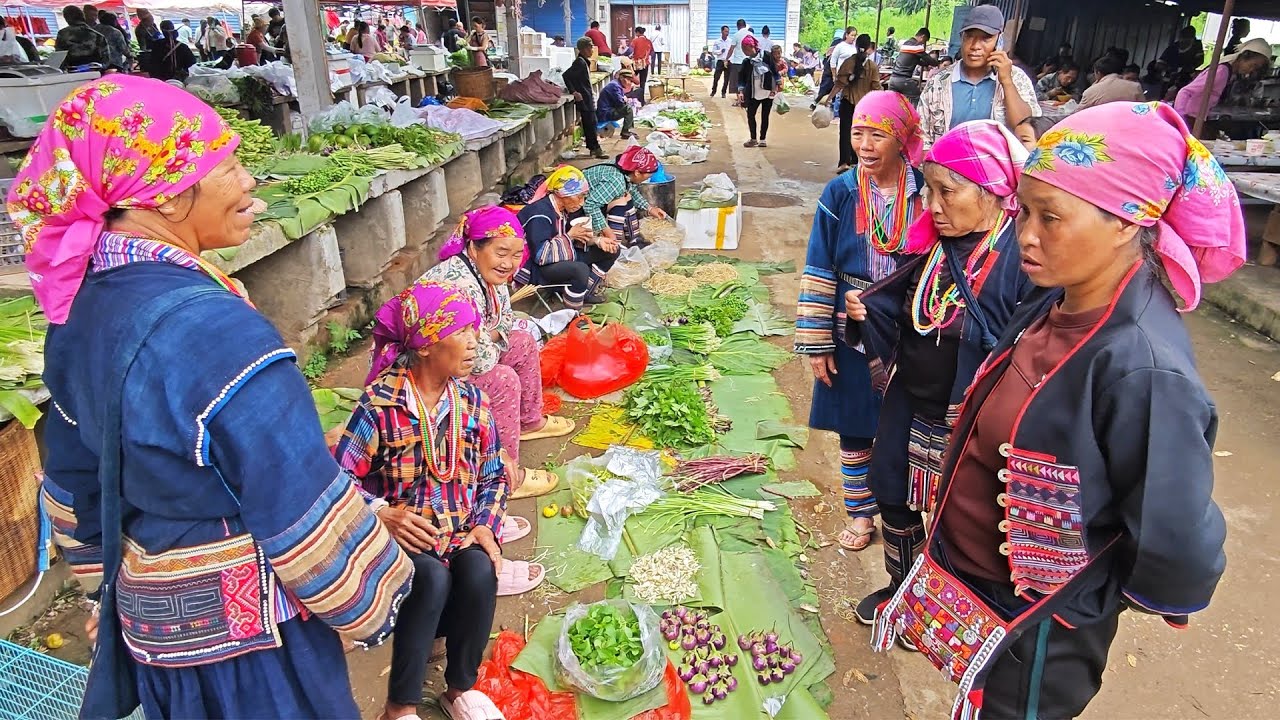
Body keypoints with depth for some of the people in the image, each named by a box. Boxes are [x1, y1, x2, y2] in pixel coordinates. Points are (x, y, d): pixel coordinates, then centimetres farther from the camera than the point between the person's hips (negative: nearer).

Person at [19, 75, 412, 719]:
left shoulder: (79, 305, -2)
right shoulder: (216, 328, -30)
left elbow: (75, 482, 9)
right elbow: (303, 514, -26)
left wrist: (110, 586, 22)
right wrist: (370, 606, -10)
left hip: (147, 613, 8)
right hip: (242, 636, -7)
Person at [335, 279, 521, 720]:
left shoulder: (473, 398, 2)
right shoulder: (379, 402, -12)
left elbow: (494, 473, 7)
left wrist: (486, 525, -8)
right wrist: (382, 514, -28)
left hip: (463, 530, 4)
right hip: (405, 534, -3)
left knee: (479, 571, -27)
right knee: (433, 578, -33)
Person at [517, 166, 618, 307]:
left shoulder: (567, 209, 1)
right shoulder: (540, 214, -25)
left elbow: (579, 238, 11)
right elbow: (541, 255, -31)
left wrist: (597, 240, -10)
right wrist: (570, 235, -25)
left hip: (563, 257, 9)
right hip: (537, 267, -9)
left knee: (611, 251, 2)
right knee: (580, 269, -38)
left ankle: (587, 291, 10)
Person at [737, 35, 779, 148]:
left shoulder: (766, 57, -7)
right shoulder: (746, 62, 0)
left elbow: (775, 72, -3)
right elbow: (741, 78, 1)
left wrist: (775, 87, -7)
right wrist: (741, 91, -11)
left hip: (768, 92, -2)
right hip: (754, 93, 2)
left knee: (765, 116, 5)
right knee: (750, 114, 0)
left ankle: (762, 139, 14)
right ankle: (753, 139, 10)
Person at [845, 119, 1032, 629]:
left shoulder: (1023, 256, -21)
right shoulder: (933, 239, -2)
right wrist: (866, 311, -12)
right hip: (907, 404, 6)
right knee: (892, 496, 20)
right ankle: (901, 586, 47)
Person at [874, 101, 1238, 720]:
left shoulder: (1143, 370, -31)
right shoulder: (1053, 304, -7)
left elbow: (1181, 559, -27)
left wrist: (1093, 594, -11)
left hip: (1031, 638, -7)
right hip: (966, 577, 7)